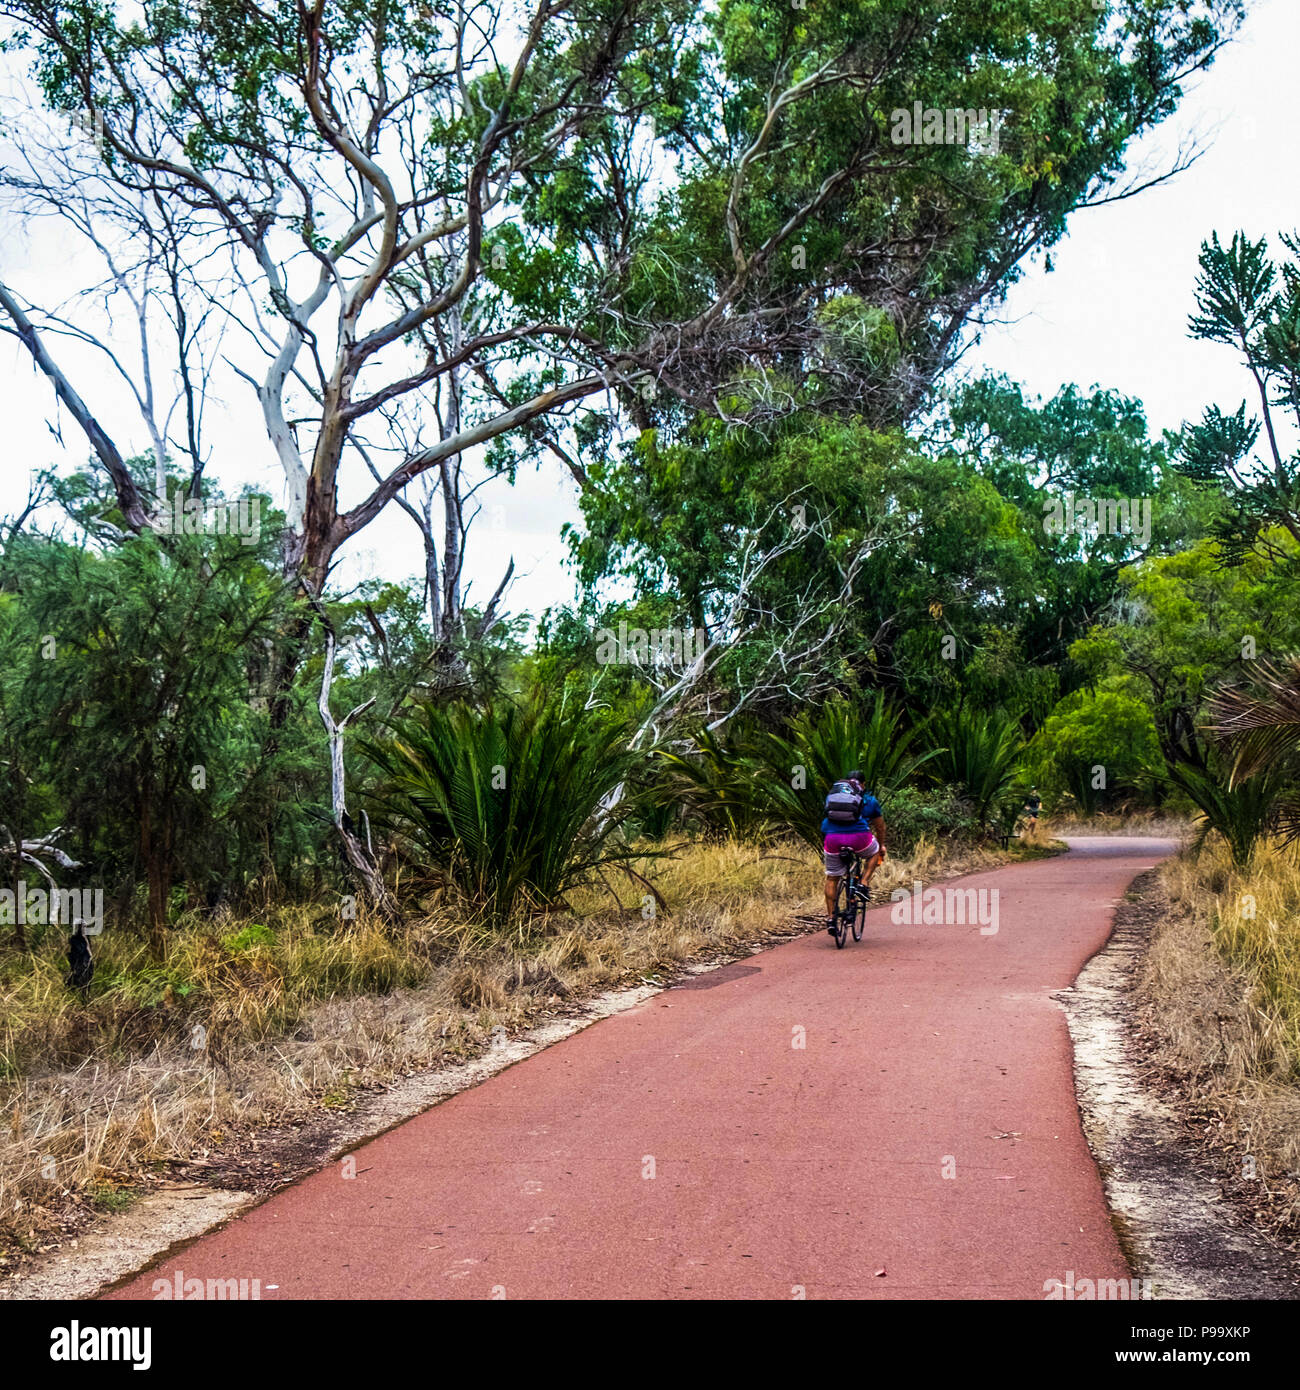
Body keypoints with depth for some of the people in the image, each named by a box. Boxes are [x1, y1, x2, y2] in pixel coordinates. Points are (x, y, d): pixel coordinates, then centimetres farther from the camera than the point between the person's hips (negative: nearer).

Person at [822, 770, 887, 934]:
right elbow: (880, 826, 36)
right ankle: (864, 883, 13)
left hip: (831, 837, 2)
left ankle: (830, 918, 12)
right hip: (858, 835, -2)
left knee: (832, 878, 16)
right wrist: (882, 845, 52)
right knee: (874, 852, 31)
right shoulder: (869, 800, 23)